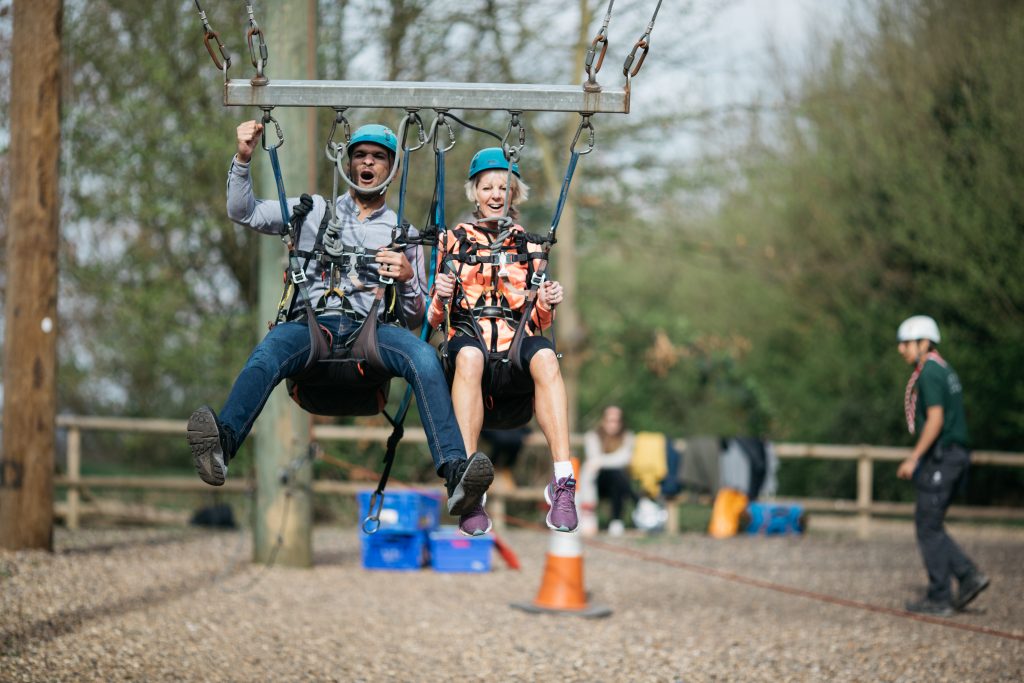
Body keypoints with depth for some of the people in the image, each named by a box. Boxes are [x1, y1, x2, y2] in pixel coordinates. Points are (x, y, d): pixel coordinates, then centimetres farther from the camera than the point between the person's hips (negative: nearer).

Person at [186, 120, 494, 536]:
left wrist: (408, 278, 0)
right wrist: (243, 159, 5)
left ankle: (455, 472, -48)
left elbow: (417, 317, 22)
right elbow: (243, 213, 19)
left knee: (424, 357, -34)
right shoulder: (314, 212, 26)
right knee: (268, 353, -37)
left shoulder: (403, 234, 26)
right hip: (313, 321, 0)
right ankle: (221, 445, -63)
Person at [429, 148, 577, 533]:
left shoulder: (528, 246, 21)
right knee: (469, 356, -40)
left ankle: (563, 483, -48)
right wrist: (441, 299, -9)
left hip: (516, 344, 1)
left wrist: (547, 305, -4)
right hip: (469, 336, -1)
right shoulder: (457, 240, 17)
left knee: (544, 357, -37)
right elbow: (435, 318, 14)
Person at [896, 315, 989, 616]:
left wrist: (913, 459, -20)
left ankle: (939, 599, 1)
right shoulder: (945, 371, 17)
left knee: (929, 526, -3)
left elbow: (935, 420, -22)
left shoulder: (929, 374, -14)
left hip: (940, 456, -10)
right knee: (929, 526, 13)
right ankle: (969, 576, 5)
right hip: (954, 455, 10)